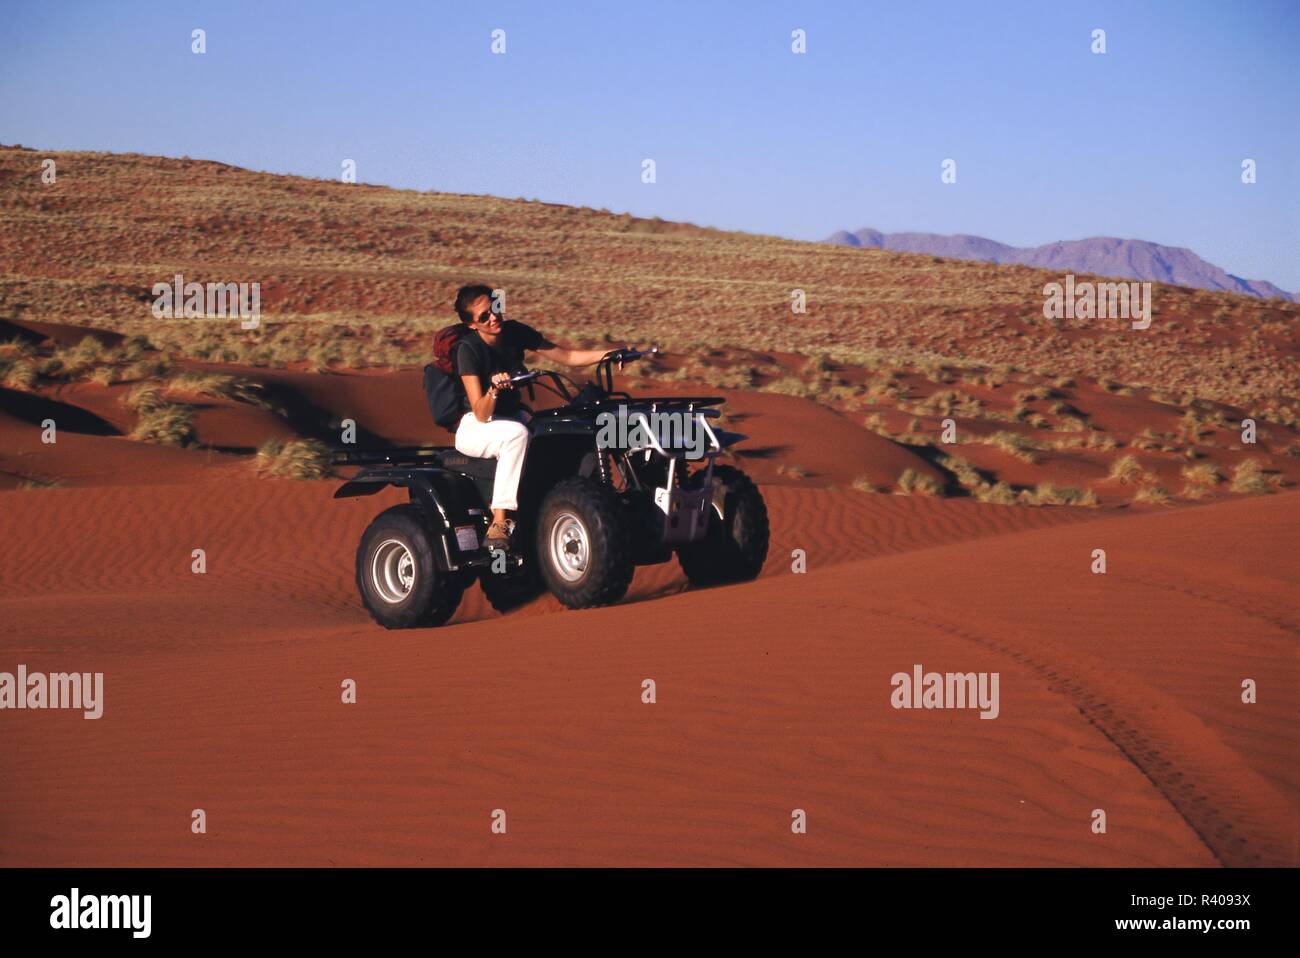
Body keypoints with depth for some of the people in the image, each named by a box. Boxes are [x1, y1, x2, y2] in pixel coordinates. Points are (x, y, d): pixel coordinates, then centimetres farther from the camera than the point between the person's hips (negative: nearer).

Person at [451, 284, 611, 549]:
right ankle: (499, 523, -38)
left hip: (512, 417, 6)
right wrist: (494, 389, -45)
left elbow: (566, 356, 0)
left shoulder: (514, 332, -5)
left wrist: (607, 354, -14)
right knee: (515, 434, -38)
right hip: (474, 428, -6)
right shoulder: (468, 349, -20)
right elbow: (481, 414, -25)